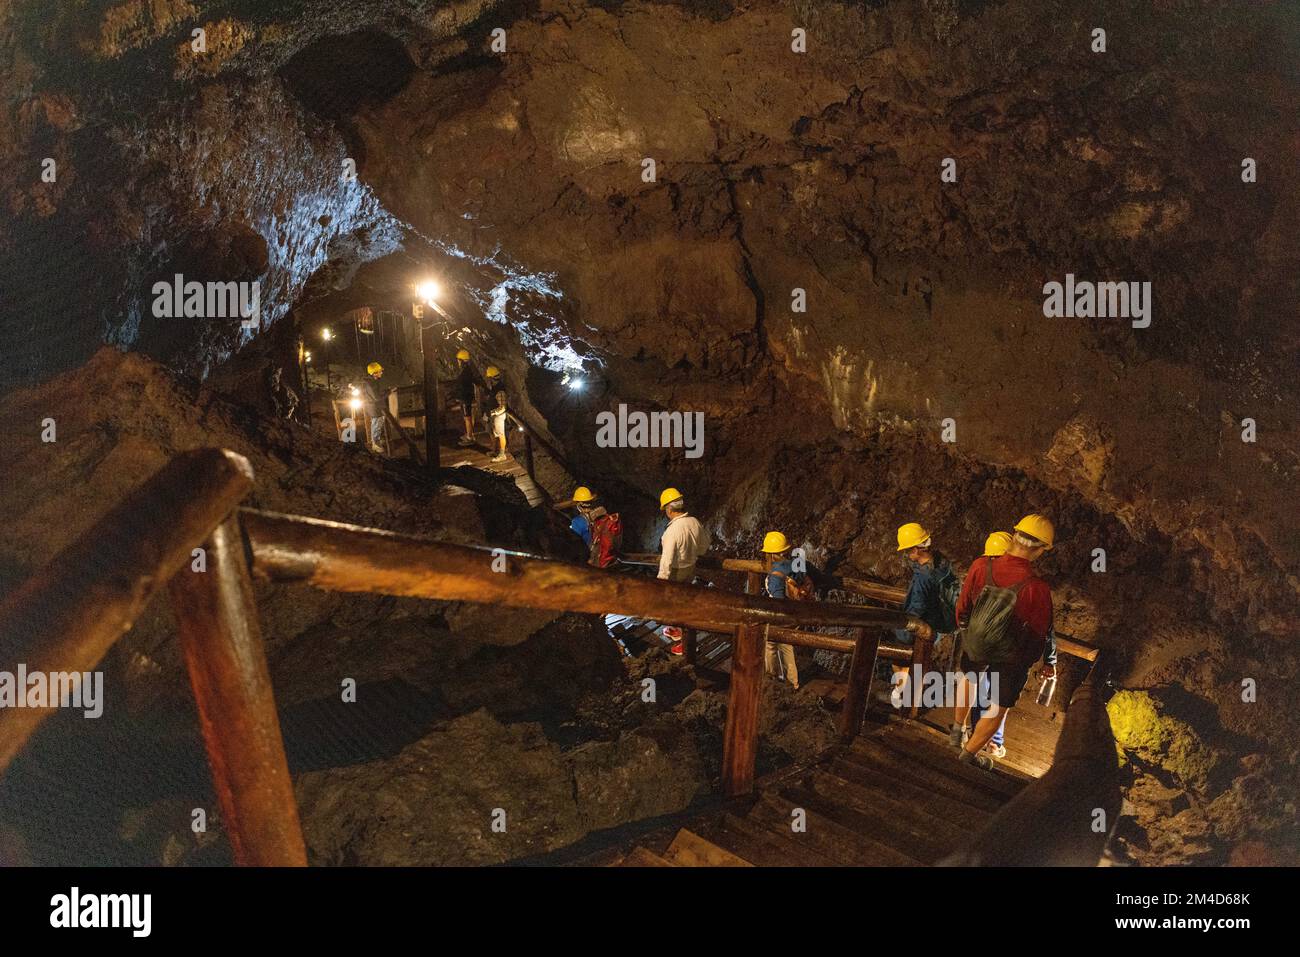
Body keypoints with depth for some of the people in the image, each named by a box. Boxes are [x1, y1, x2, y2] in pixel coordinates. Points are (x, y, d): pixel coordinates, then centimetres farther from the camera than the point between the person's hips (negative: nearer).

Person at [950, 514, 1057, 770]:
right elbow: (1039, 634, -17)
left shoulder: (981, 567, -24)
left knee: (969, 677, 35)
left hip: (974, 645, 4)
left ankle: (957, 730, 49)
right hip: (1010, 659, -3)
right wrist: (1028, 661, 5)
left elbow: (962, 607, -8)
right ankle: (968, 753, 33)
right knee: (997, 707, 20)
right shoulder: (1037, 589, -32)